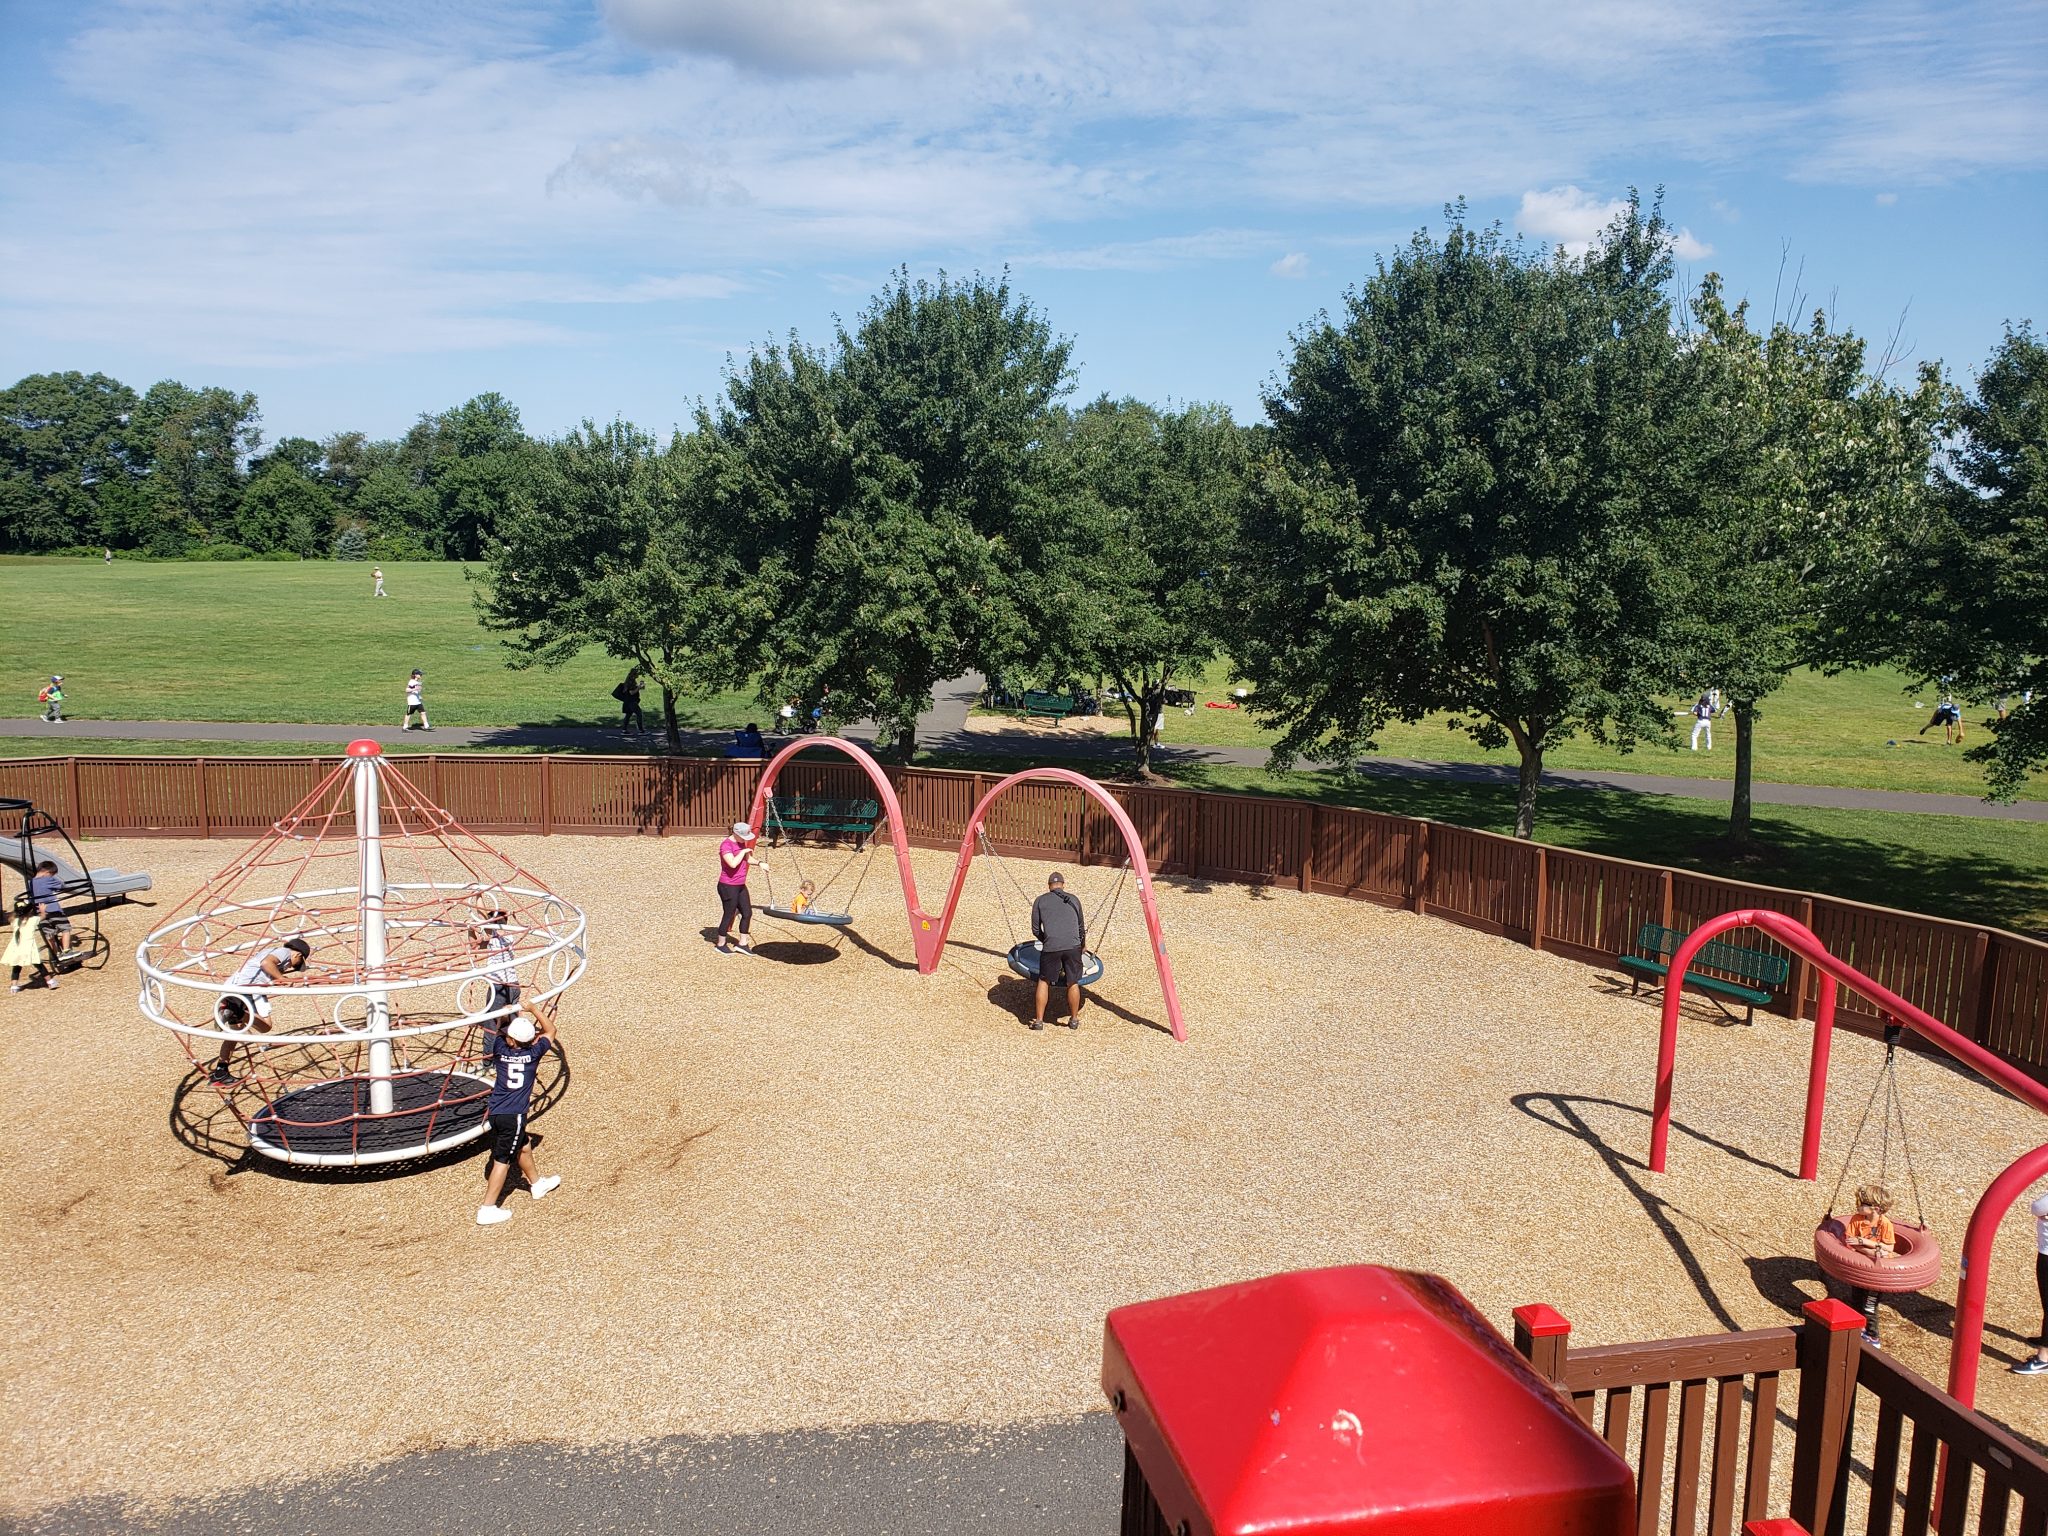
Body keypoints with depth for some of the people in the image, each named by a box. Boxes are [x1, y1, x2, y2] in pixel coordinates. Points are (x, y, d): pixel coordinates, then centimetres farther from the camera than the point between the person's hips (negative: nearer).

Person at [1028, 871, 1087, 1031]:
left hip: (1051, 947, -1)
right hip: (1073, 946, 1)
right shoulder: (1074, 900, 17)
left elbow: (1036, 929, 13)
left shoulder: (1040, 901, 11)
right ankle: (1074, 1019, 23)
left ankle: (1038, 1020, 11)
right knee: (1073, 983, 13)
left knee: (1044, 982, 12)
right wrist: (1083, 944, 42)